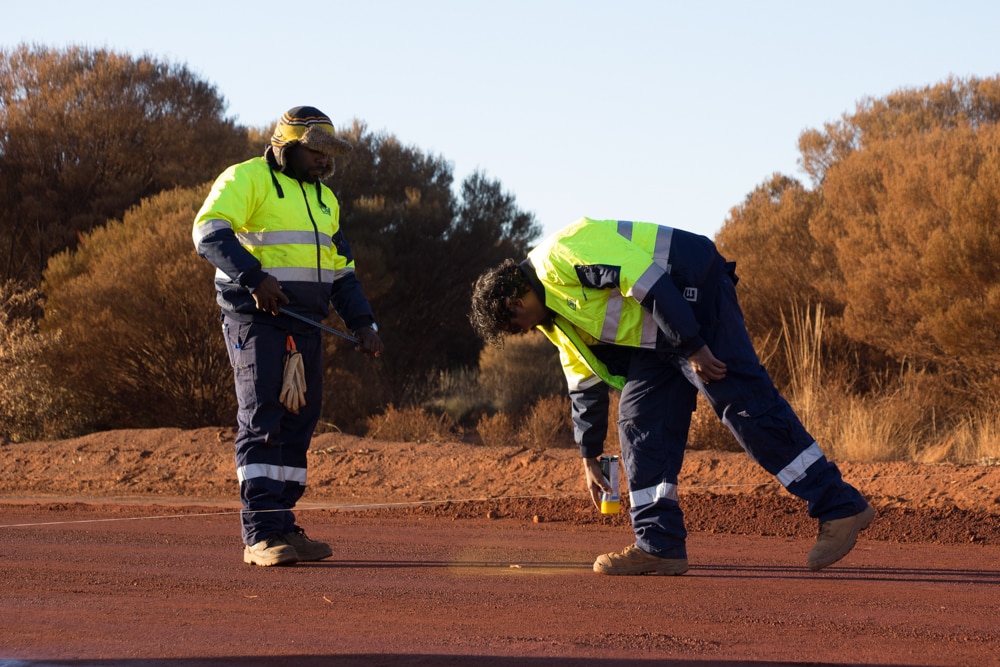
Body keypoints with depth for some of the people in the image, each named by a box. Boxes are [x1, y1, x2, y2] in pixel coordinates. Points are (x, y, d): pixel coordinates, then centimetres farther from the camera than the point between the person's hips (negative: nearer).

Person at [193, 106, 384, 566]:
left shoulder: (324, 198, 21)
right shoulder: (246, 180, -3)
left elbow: (340, 268, 24)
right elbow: (209, 232, -18)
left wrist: (362, 322, 11)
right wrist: (254, 277, -31)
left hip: (306, 328, 8)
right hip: (256, 321, -8)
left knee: (299, 425, 5)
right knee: (262, 422, -13)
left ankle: (282, 527, 10)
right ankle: (261, 536, -17)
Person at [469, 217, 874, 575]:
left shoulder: (560, 256, -16)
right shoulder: (557, 315, 16)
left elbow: (646, 281, -23)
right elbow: (585, 381, 24)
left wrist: (693, 348, -22)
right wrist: (590, 456, 25)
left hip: (695, 296, -10)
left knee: (745, 404, -16)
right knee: (640, 419, 3)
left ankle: (840, 508, -19)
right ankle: (659, 546, 1)